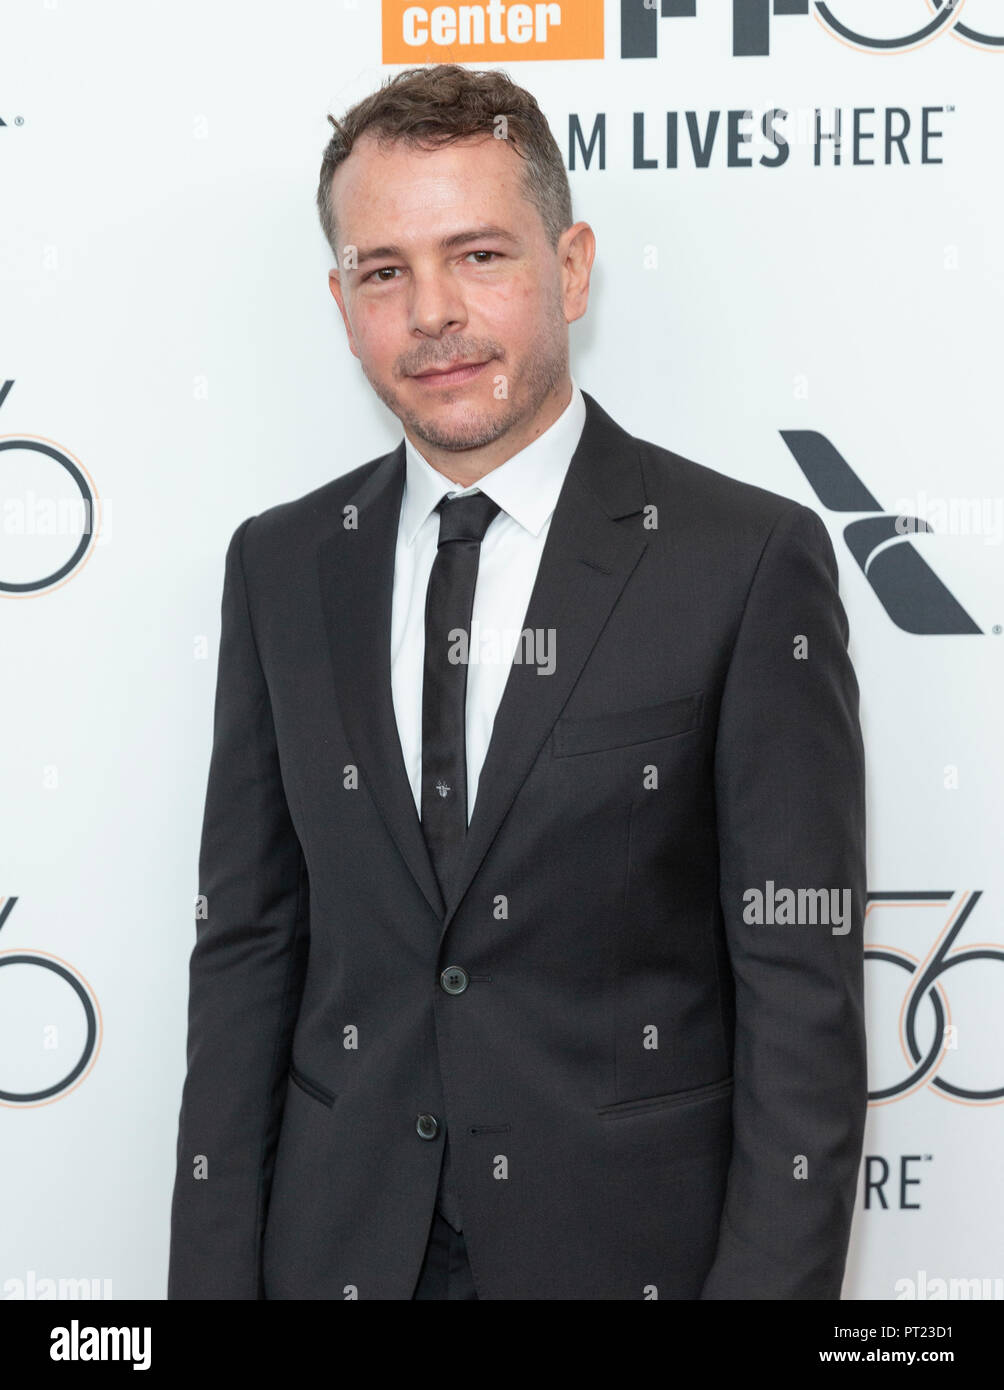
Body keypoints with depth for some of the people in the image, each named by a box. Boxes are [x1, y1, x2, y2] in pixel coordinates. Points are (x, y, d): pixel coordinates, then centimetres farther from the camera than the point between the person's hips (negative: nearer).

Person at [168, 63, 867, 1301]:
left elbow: (802, 983, -10)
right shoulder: (280, 568, 2)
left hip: (634, 1243, -3)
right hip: (340, 1245, 3)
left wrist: (775, 1278, -15)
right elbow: (246, 945, 3)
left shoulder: (752, 561, -10)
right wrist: (214, 1271, 0)